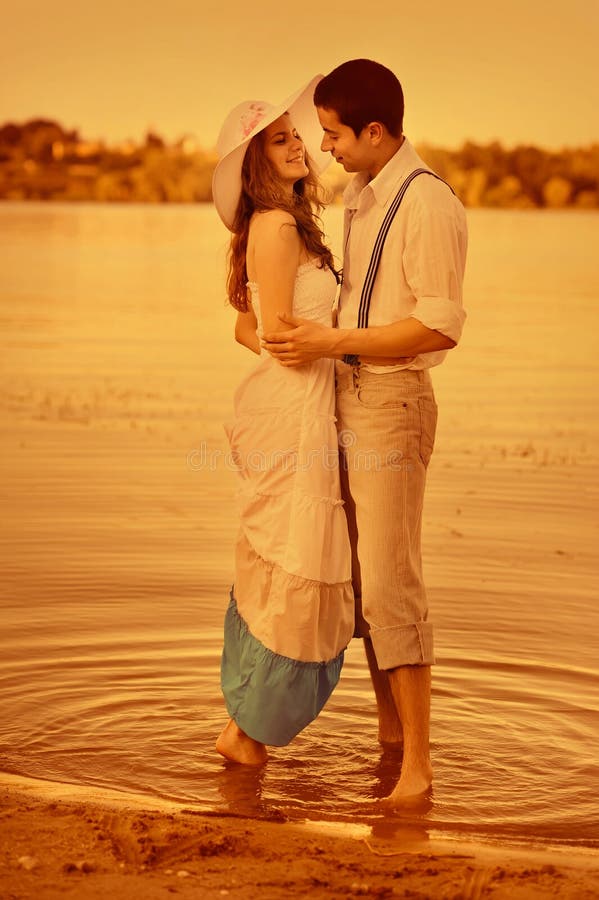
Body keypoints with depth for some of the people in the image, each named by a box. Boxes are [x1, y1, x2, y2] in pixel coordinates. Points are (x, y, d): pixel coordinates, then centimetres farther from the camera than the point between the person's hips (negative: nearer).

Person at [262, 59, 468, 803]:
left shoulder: (428, 204, -15)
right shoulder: (358, 192, 12)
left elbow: (440, 328, -20)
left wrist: (330, 342, -19)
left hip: (392, 401, -9)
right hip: (348, 394, 9)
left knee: (389, 581, -9)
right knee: (361, 574, 13)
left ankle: (417, 765, 0)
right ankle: (389, 730, 27)